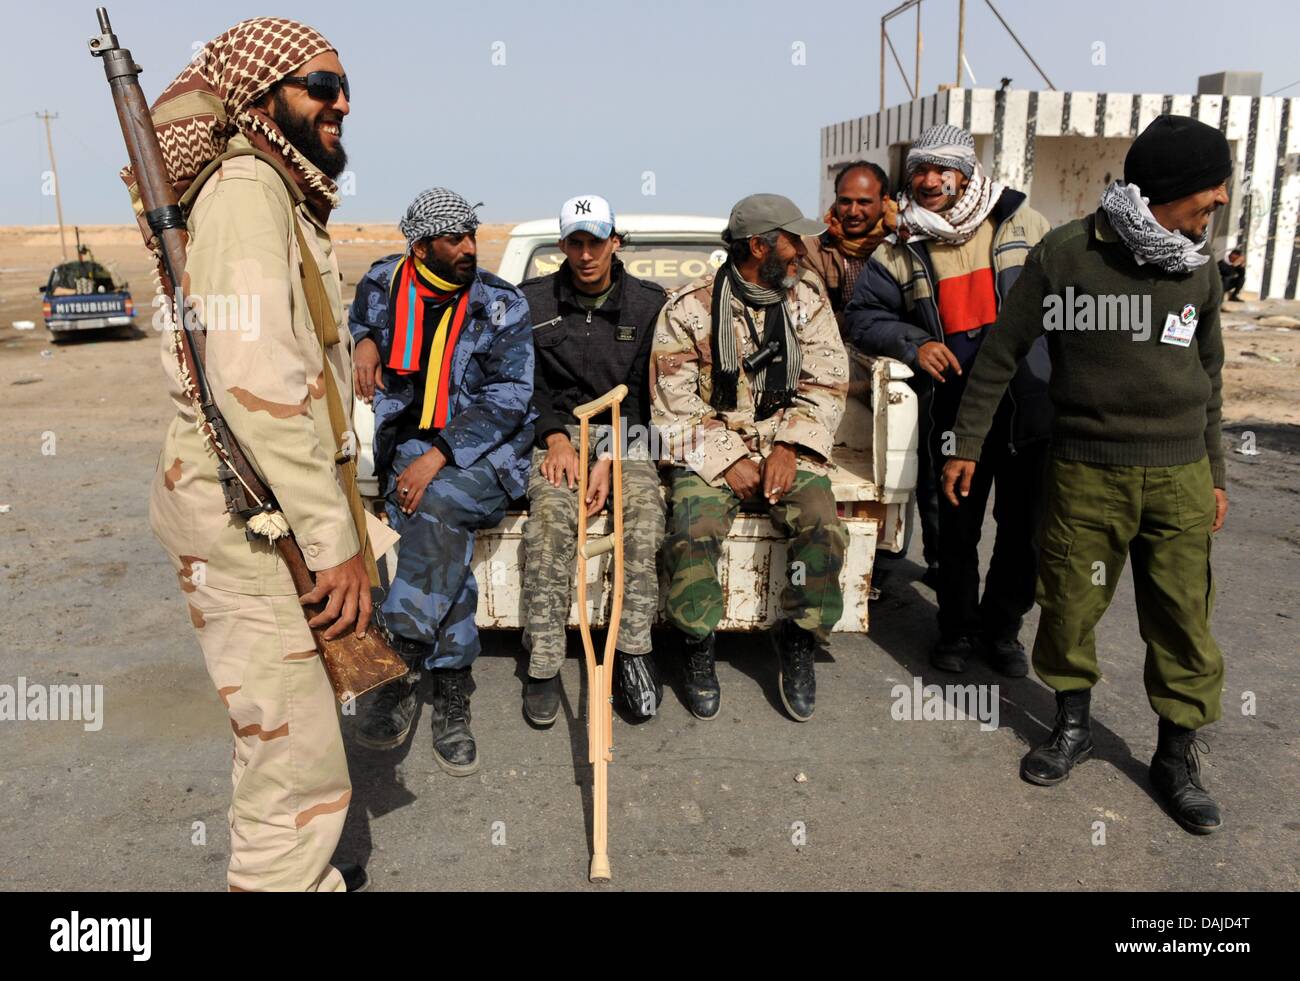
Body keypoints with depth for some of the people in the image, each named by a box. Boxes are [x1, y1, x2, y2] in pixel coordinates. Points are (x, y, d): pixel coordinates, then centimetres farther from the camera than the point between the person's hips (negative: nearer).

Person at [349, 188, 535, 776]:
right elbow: (359, 320, 31)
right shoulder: (383, 284, 6)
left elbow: (507, 400, -11)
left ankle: (399, 663, -27)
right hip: (408, 446, 2)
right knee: (444, 534, -27)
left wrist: (438, 458, -21)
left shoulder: (501, 305, -4)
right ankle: (451, 692, -18)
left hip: (488, 449, -2)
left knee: (438, 504, -35)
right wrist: (364, 342, 4)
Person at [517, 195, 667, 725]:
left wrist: (612, 460, -13)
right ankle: (544, 664, -25)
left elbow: (646, 395, 0)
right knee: (550, 509, -31)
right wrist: (555, 437, -10)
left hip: (625, 434, 0)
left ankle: (635, 648, -22)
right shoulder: (531, 301, 9)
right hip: (555, 433, 0)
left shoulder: (649, 303, 5)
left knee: (644, 503, -32)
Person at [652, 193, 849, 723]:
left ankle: (798, 641, 0)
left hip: (787, 449, 2)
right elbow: (675, 409, -4)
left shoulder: (807, 297, 6)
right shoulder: (688, 309, -3)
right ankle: (697, 648, -3)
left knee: (824, 528, -25)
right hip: (710, 452, -2)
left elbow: (826, 385, 4)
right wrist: (728, 462, -15)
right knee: (692, 532, -29)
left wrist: (788, 448, -11)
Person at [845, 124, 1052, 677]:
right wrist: (912, 344, -9)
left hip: (1028, 403, 1)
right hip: (955, 407, 0)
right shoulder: (902, 249, 3)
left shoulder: (1021, 224, 3)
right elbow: (863, 315, 8)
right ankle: (958, 627, 28)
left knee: (1024, 525, 9)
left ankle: (1002, 626, 29)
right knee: (957, 526, 7)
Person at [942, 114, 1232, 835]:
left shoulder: (1198, 269, 8)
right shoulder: (1064, 254, -5)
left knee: (1183, 617, 4)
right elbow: (1002, 353, 0)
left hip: (1179, 475, 3)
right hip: (1085, 471, -3)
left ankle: (1177, 755, 22)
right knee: (1070, 604, 5)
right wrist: (967, 444, 1)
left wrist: (1216, 474, 18)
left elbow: (1207, 375, 17)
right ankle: (1073, 727, 29)